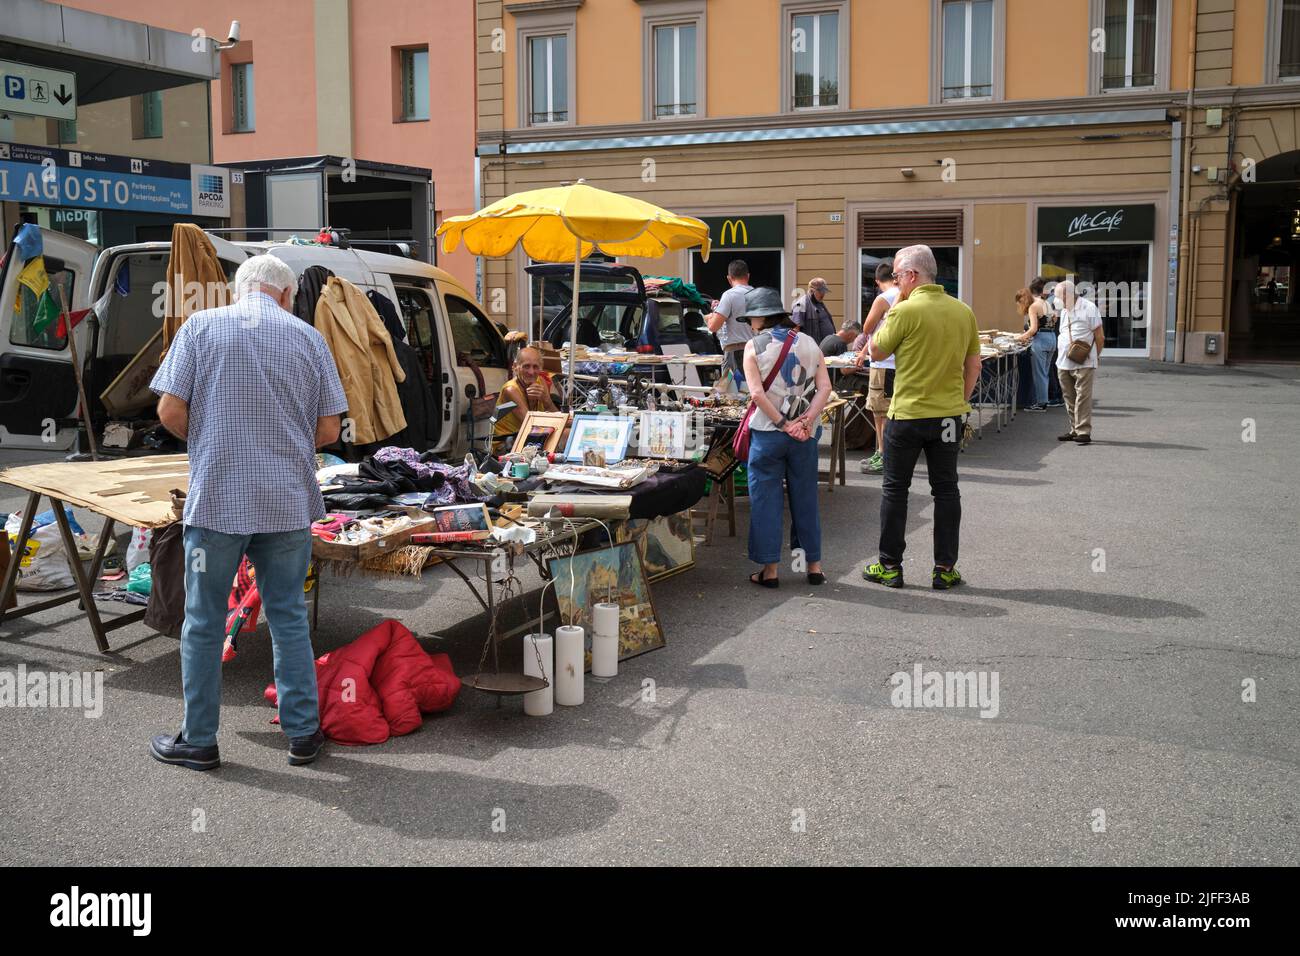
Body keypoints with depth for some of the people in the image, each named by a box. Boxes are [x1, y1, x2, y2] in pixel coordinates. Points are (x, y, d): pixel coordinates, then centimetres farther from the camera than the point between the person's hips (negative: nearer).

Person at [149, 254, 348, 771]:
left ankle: (198, 740, 18)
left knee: (204, 622, 9)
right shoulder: (308, 338, 2)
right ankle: (302, 733, 18)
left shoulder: (200, 327, -1)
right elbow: (329, 430, 2)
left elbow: (170, 410, -7)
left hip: (216, 499, -2)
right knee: (289, 618, 12)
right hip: (288, 502, 2)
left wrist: (207, 442, 12)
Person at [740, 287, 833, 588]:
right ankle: (814, 565, 18)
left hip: (767, 432, -3)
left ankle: (769, 569, 7)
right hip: (804, 434, 4)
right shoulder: (808, 343, 8)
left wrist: (783, 424, -12)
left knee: (765, 499, 5)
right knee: (805, 497, 13)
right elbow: (825, 387, -2)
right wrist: (806, 421, -9)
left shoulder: (754, 346, -4)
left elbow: (757, 393, -14)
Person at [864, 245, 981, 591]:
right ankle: (945, 569, 12)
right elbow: (973, 366, 8)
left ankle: (890, 566, 13)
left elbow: (877, 352, -2)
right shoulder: (964, 312, 3)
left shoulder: (905, 311, -14)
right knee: (946, 490, 10)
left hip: (908, 415, -4)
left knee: (894, 490, 8)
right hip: (949, 415, 4)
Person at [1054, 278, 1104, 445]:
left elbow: (1100, 337, -5)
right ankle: (1075, 430, 18)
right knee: (1069, 398, 10)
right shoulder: (1064, 310, 16)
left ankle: (1084, 432, -5)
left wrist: (1094, 356, -2)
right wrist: (1060, 356, 14)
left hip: (1083, 364, -7)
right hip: (1063, 363, 7)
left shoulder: (1089, 308, -6)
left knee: (1082, 398, -7)